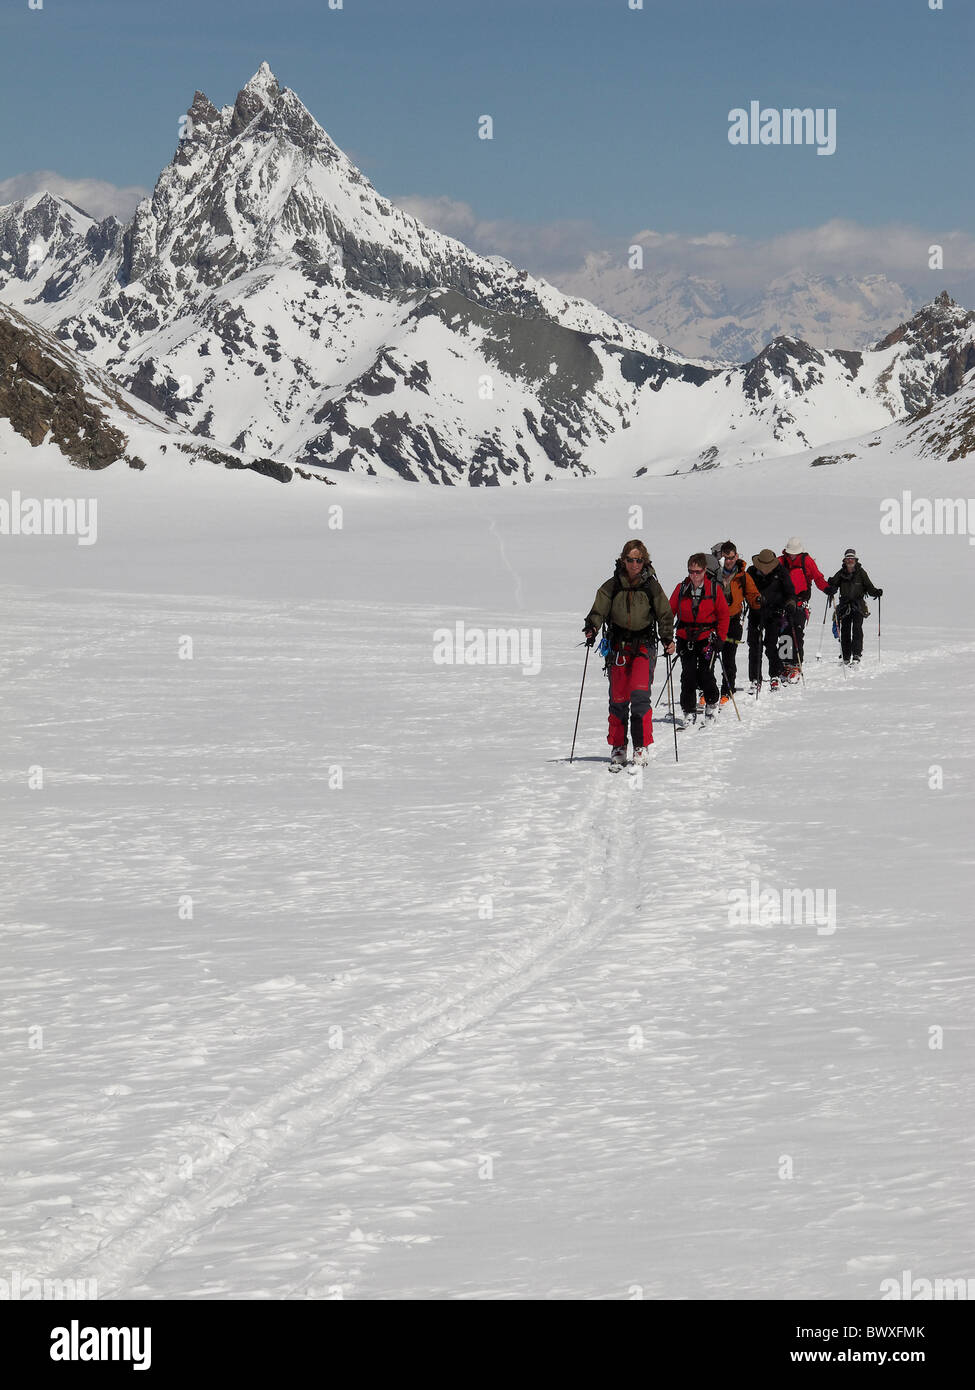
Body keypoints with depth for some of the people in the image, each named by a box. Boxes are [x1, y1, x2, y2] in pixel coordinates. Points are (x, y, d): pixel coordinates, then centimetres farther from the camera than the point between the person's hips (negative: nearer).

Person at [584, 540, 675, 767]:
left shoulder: (652, 586, 4)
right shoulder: (612, 586, 5)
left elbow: (664, 614, 5)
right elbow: (599, 610, 0)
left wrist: (668, 638, -9)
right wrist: (592, 627, -19)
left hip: (644, 645, -1)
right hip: (618, 646, 2)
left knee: (640, 693, -16)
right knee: (618, 697, 1)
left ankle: (643, 746, -12)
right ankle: (618, 747, 14)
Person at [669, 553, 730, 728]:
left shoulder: (714, 588, -3)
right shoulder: (681, 588, 2)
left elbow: (723, 614, 2)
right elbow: (670, 611, 7)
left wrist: (720, 638, -4)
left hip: (707, 637, -2)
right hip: (685, 637, 2)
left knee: (705, 673, -5)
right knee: (688, 675, -4)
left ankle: (712, 703, 21)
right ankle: (688, 711, 4)